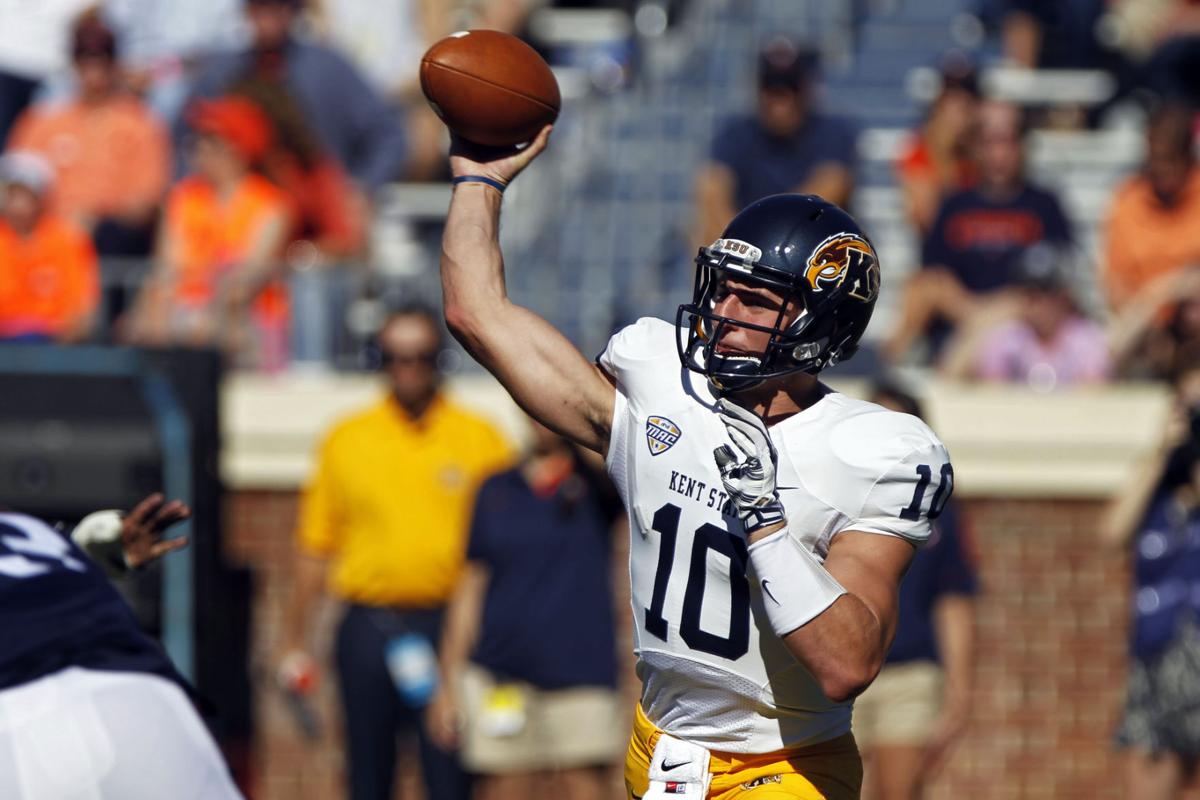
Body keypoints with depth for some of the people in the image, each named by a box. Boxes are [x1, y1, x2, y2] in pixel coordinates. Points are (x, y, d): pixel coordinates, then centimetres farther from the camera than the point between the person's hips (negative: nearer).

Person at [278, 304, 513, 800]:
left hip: (449, 624, -2)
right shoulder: (347, 441, 9)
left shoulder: (479, 440, 5)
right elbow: (315, 547, 12)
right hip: (367, 625, 2)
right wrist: (294, 640, 9)